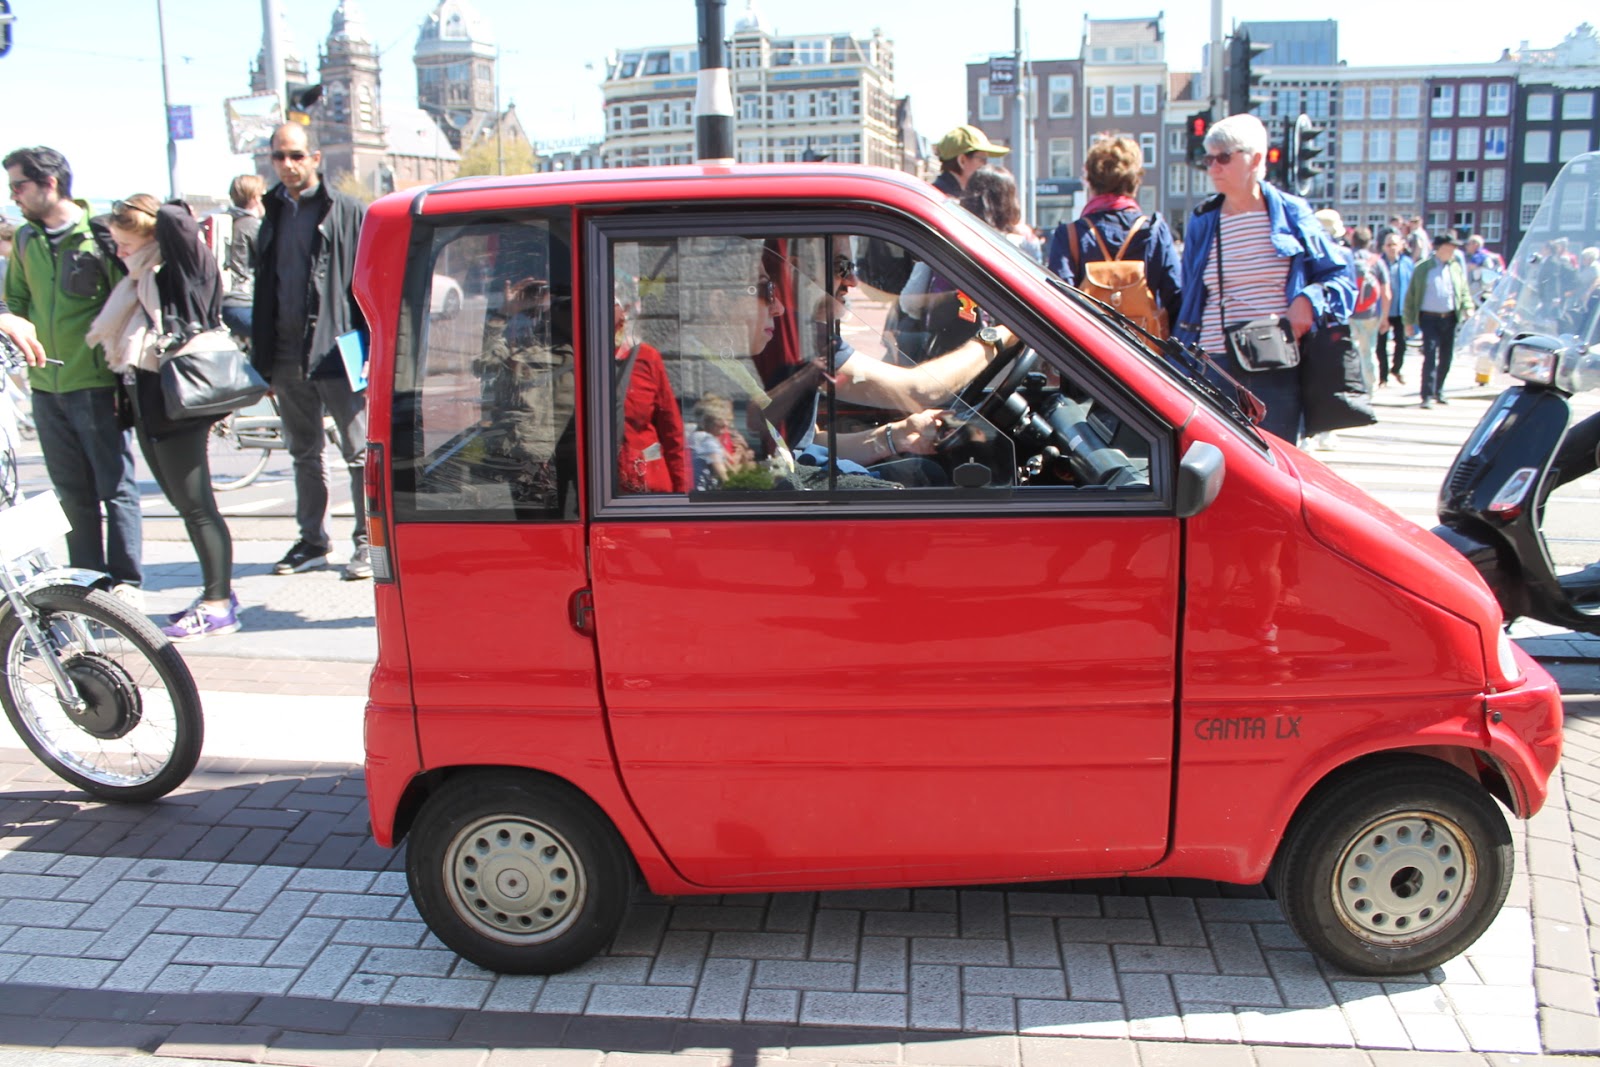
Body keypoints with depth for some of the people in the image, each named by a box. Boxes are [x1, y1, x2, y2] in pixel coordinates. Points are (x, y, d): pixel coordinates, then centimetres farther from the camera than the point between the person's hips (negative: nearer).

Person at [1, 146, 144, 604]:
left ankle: (127, 583, 6)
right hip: (46, 385, 6)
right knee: (72, 492, 11)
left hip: (96, 383, -6)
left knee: (116, 486, -1)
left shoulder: (101, 234, -6)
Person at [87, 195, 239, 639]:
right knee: (186, 506, 13)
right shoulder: (139, 283, 17)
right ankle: (217, 592, 22)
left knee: (196, 507, -5)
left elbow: (176, 219, -23)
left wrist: (166, 214, -4)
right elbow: (119, 342, 23)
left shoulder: (186, 271, -9)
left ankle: (219, 605, 1)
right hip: (147, 402, 9)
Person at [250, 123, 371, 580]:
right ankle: (312, 541, 24)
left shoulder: (349, 212, -3)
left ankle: (368, 540, 10)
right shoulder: (273, 214, 15)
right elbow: (263, 292, 17)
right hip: (288, 355, 6)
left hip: (337, 352, -6)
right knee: (304, 453, 14)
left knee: (359, 453, 0)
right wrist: (262, 359, 14)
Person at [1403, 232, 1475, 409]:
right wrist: (1409, 321, -1)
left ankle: (1438, 391, 23)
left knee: (1446, 358, 9)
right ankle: (1428, 396, -12)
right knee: (1430, 356, -12)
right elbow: (1411, 295, 2)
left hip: (1449, 318, 4)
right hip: (1430, 318, -4)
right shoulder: (1423, 268, 1)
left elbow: (1464, 290, 16)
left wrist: (1467, 307, -4)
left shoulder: (1456, 267, 12)